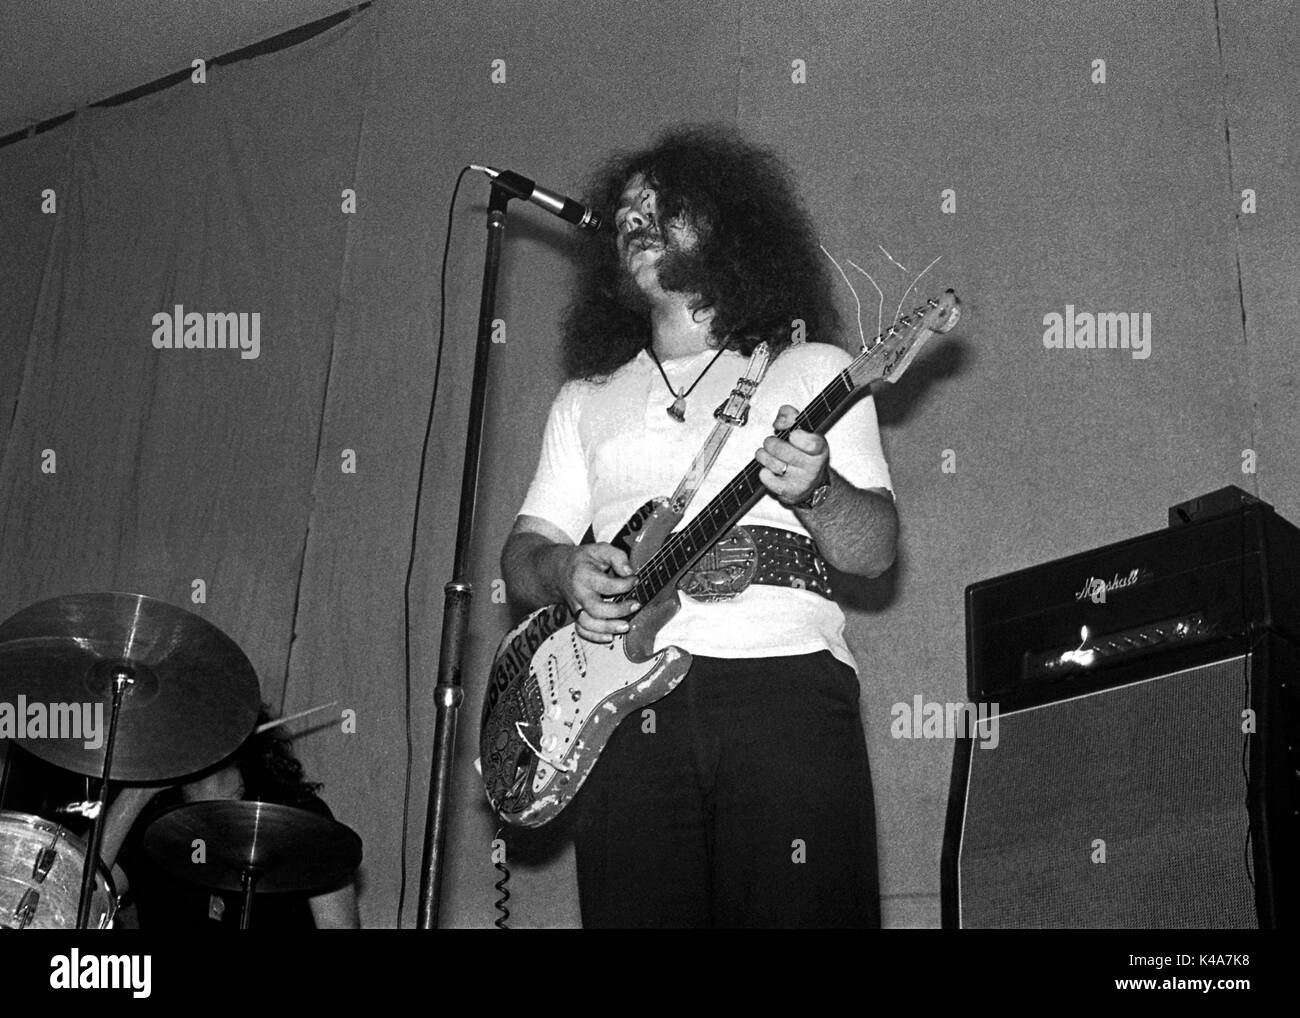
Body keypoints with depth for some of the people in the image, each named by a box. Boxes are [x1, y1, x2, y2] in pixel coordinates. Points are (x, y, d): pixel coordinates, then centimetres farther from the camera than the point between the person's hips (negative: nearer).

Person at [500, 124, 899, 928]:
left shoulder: (812, 369, 14)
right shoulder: (586, 398, 23)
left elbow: (877, 550, 5)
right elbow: (524, 550, 19)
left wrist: (815, 492, -16)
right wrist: (565, 572, -4)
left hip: (785, 684, -2)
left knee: (805, 913, -11)